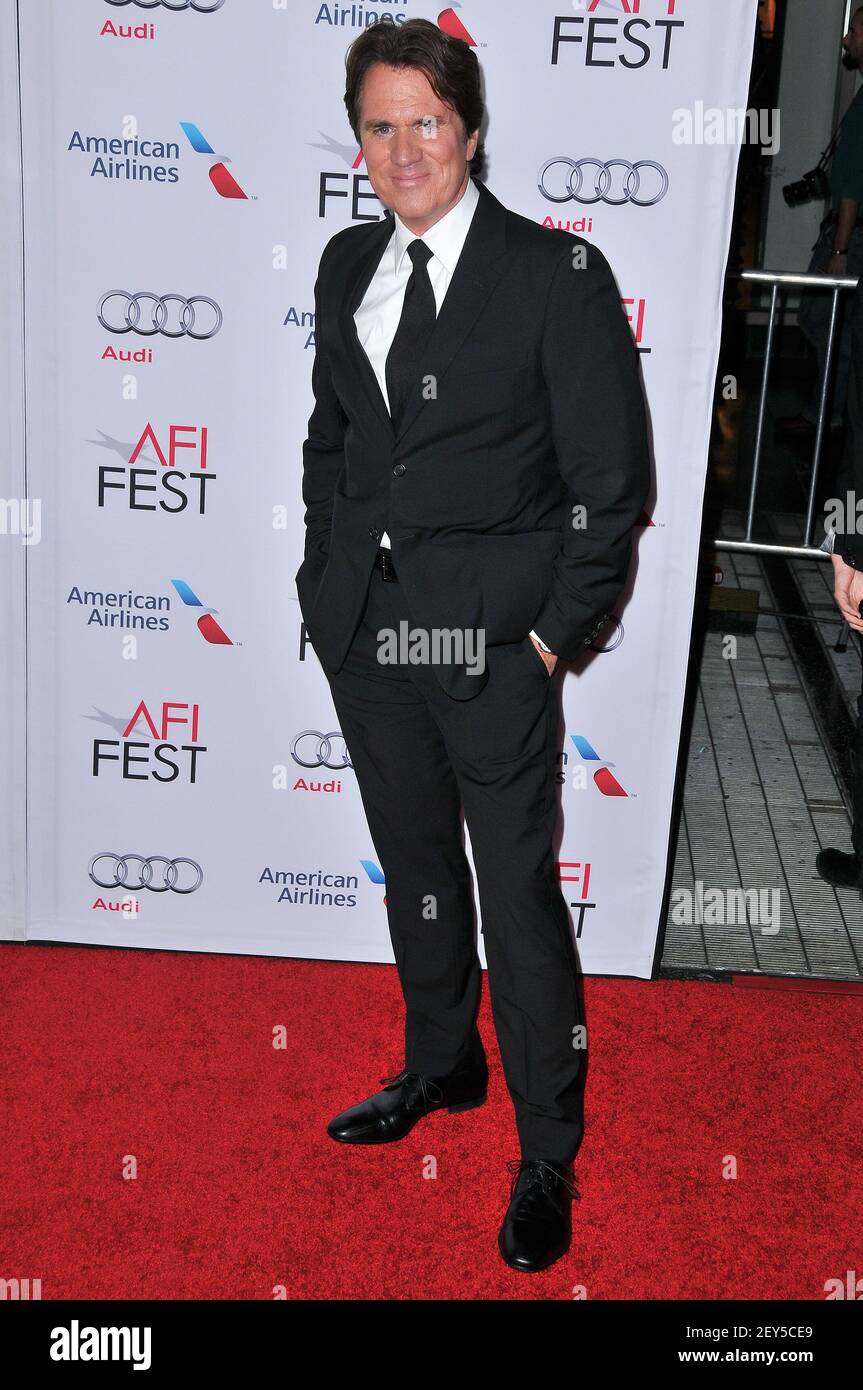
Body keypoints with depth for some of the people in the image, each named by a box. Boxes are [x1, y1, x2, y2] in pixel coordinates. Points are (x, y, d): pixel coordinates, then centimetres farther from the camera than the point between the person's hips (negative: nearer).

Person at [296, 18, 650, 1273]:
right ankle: (441, 1071, 42)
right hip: (364, 636, 6)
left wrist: (558, 633, -10)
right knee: (415, 873, 20)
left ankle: (548, 1158, 19)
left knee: (520, 900, 1)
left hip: (491, 644, -5)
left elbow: (613, 478, -8)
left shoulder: (558, 274, -9)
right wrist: (326, 580, 10)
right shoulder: (347, 265, 8)